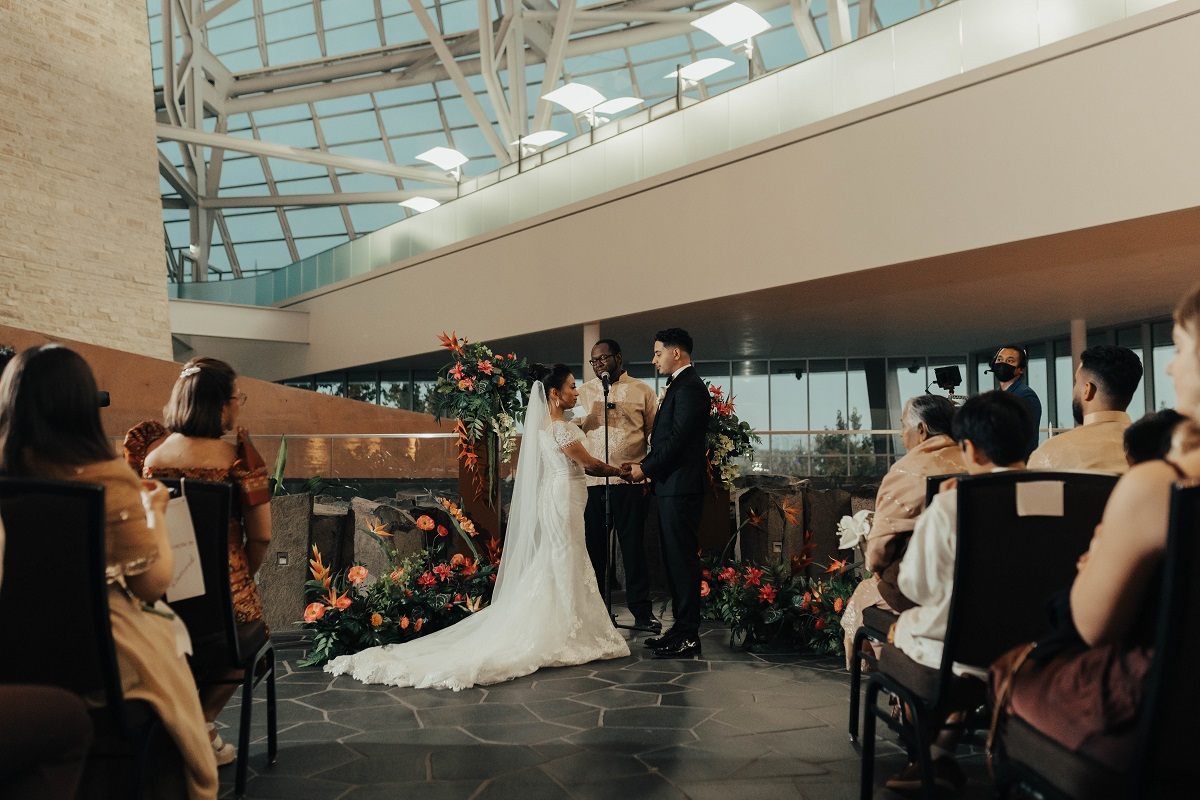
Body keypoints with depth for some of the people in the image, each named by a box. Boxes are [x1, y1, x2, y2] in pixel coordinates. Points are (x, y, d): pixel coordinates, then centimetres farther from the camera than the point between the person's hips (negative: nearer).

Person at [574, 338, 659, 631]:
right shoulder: (583, 392, 14)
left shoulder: (641, 391, 8)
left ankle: (641, 611, 12)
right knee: (593, 546, 6)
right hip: (591, 480, 2)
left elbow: (656, 432, 7)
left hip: (630, 479, -2)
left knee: (633, 546, 2)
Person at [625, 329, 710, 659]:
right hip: (670, 486, 10)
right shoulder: (679, 385, 19)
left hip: (681, 486, -10)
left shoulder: (690, 387, -13)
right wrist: (647, 467, 9)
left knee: (683, 558, -5)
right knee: (674, 558, 13)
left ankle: (688, 637, 1)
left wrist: (645, 468, -10)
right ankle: (680, 628, 21)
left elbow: (678, 439, -19)